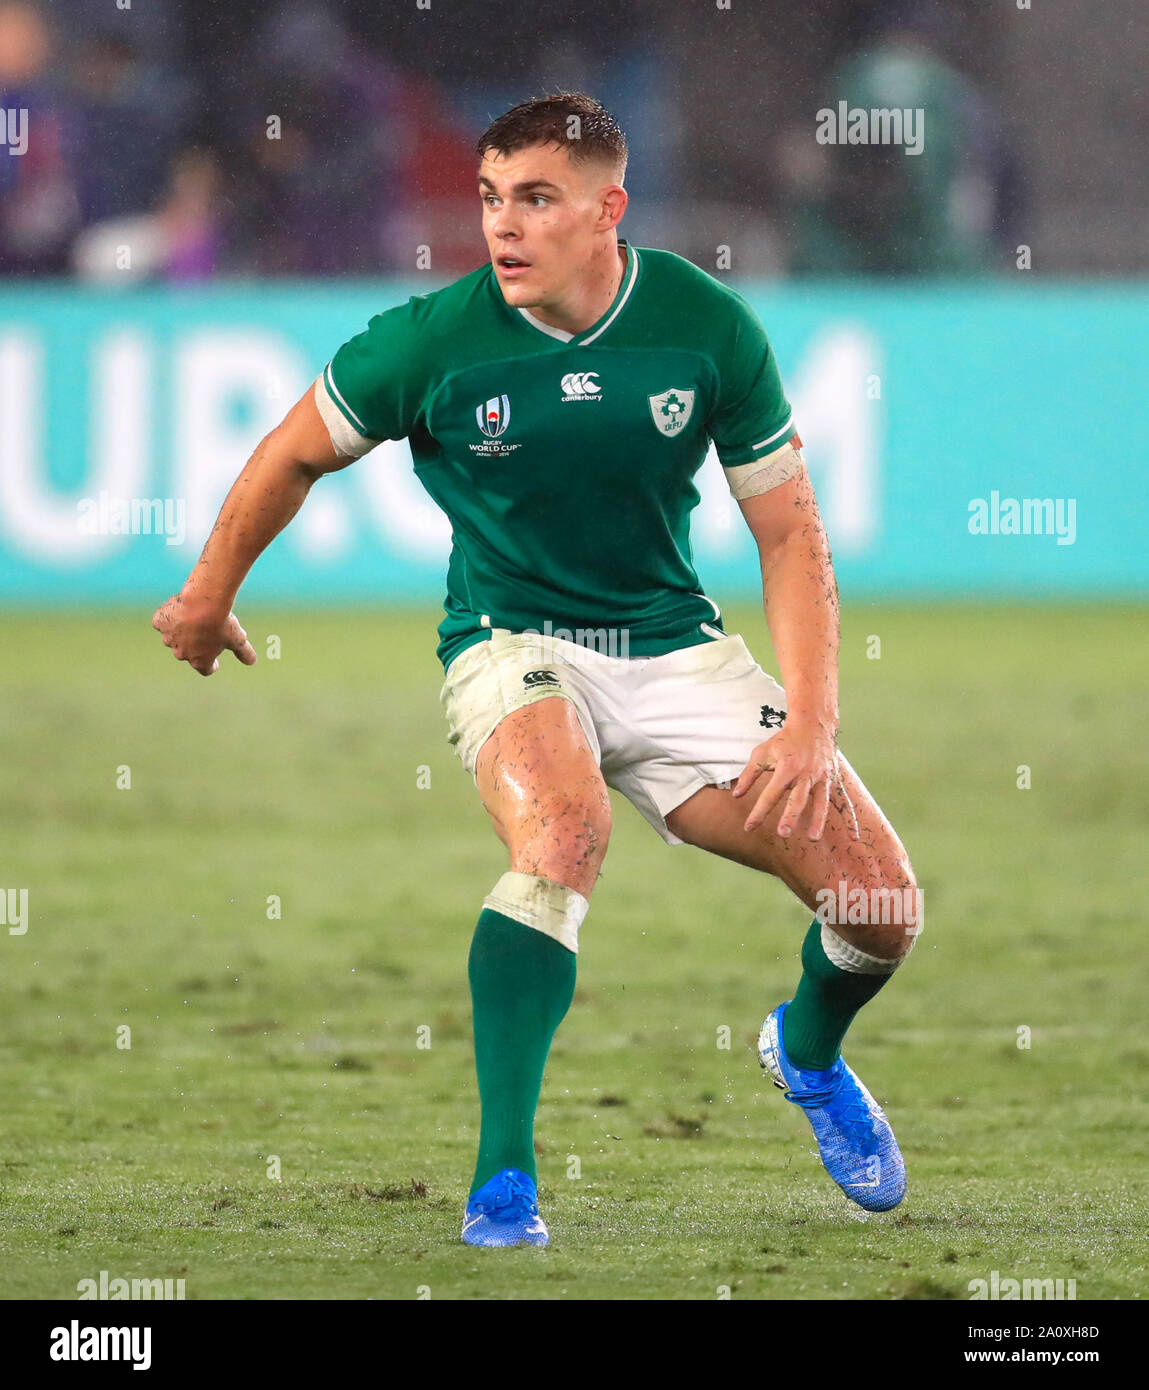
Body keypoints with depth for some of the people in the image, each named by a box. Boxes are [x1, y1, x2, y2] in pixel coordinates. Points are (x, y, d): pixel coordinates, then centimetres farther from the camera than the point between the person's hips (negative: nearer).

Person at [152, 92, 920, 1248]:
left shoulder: (707, 326, -11)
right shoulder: (436, 340, -15)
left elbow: (789, 532, -3)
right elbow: (294, 456, 4)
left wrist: (811, 724, -13)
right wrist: (209, 595, 16)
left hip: (673, 644, 3)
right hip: (513, 641, -3)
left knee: (876, 897, -7)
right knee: (563, 837, -36)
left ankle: (809, 1054, 30)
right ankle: (501, 1182, -33)